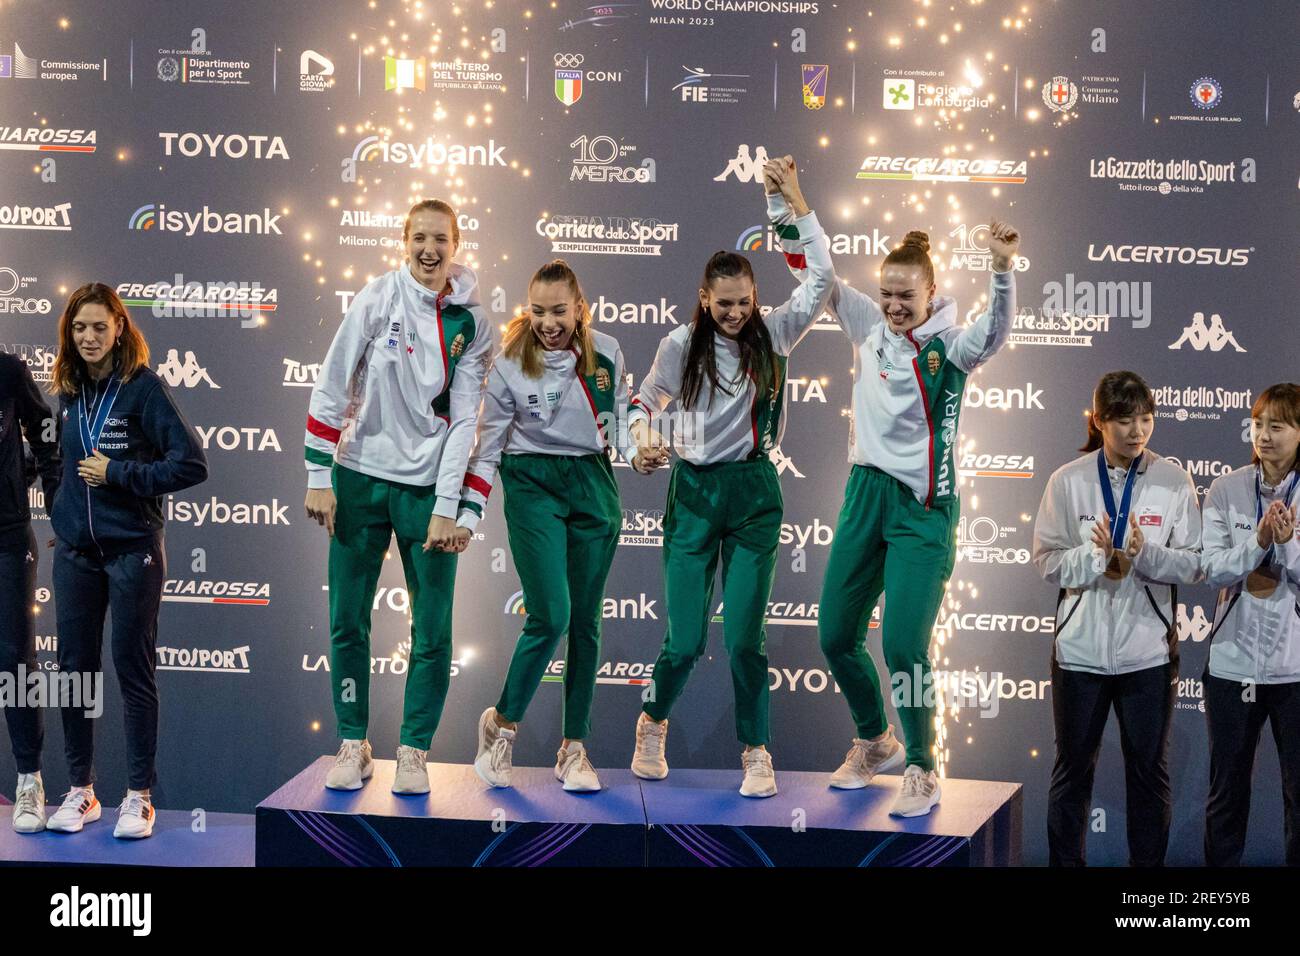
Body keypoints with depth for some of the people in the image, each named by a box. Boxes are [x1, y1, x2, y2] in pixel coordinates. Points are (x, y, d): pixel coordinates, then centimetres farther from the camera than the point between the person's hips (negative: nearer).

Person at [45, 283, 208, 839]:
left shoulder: (144, 387, -8)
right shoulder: (70, 394, 8)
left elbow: (191, 464, -14)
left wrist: (118, 475, -15)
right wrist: (61, 512, 10)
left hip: (133, 551, -5)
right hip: (76, 553, 5)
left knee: (133, 669, 1)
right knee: (75, 669, 7)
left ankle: (139, 796, 8)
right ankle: (81, 791, 18)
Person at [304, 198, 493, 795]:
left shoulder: (470, 324, 0)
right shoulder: (379, 298, -4)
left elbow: (463, 420, -2)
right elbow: (330, 387, -4)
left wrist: (447, 509, -8)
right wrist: (319, 477, -7)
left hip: (427, 487, 1)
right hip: (361, 478, -1)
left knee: (433, 632, 0)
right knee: (347, 622, 3)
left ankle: (413, 753, 11)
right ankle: (353, 747, 15)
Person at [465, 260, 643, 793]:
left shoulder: (606, 354, -1)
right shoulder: (510, 364, -7)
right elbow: (488, 444, -2)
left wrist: (635, 454, -7)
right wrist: (467, 513, -5)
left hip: (593, 484, 3)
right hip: (533, 485, -3)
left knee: (585, 621, 5)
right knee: (551, 615, -14)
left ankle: (574, 749, 13)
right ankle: (503, 723, 7)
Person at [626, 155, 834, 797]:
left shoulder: (773, 334, 0)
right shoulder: (681, 346, -2)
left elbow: (821, 276, -9)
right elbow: (646, 401, 10)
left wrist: (793, 200, -13)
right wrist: (644, 436, -12)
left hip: (754, 491, 1)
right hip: (693, 490, -1)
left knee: (744, 637, -4)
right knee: (685, 639, -3)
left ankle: (756, 753, 10)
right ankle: (653, 725, 24)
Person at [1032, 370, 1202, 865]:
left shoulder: (1174, 481, -3)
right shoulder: (1068, 481, -3)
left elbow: (1193, 565, -4)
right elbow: (1048, 559, -4)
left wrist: (1145, 554, -22)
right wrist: (1099, 559, -21)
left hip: (1148, 648, 0)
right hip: (1081, 645, 0)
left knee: (1149, 769, 10)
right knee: (1073, 767, 11)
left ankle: (1148, 862, 21)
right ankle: (1064, 861, 22)